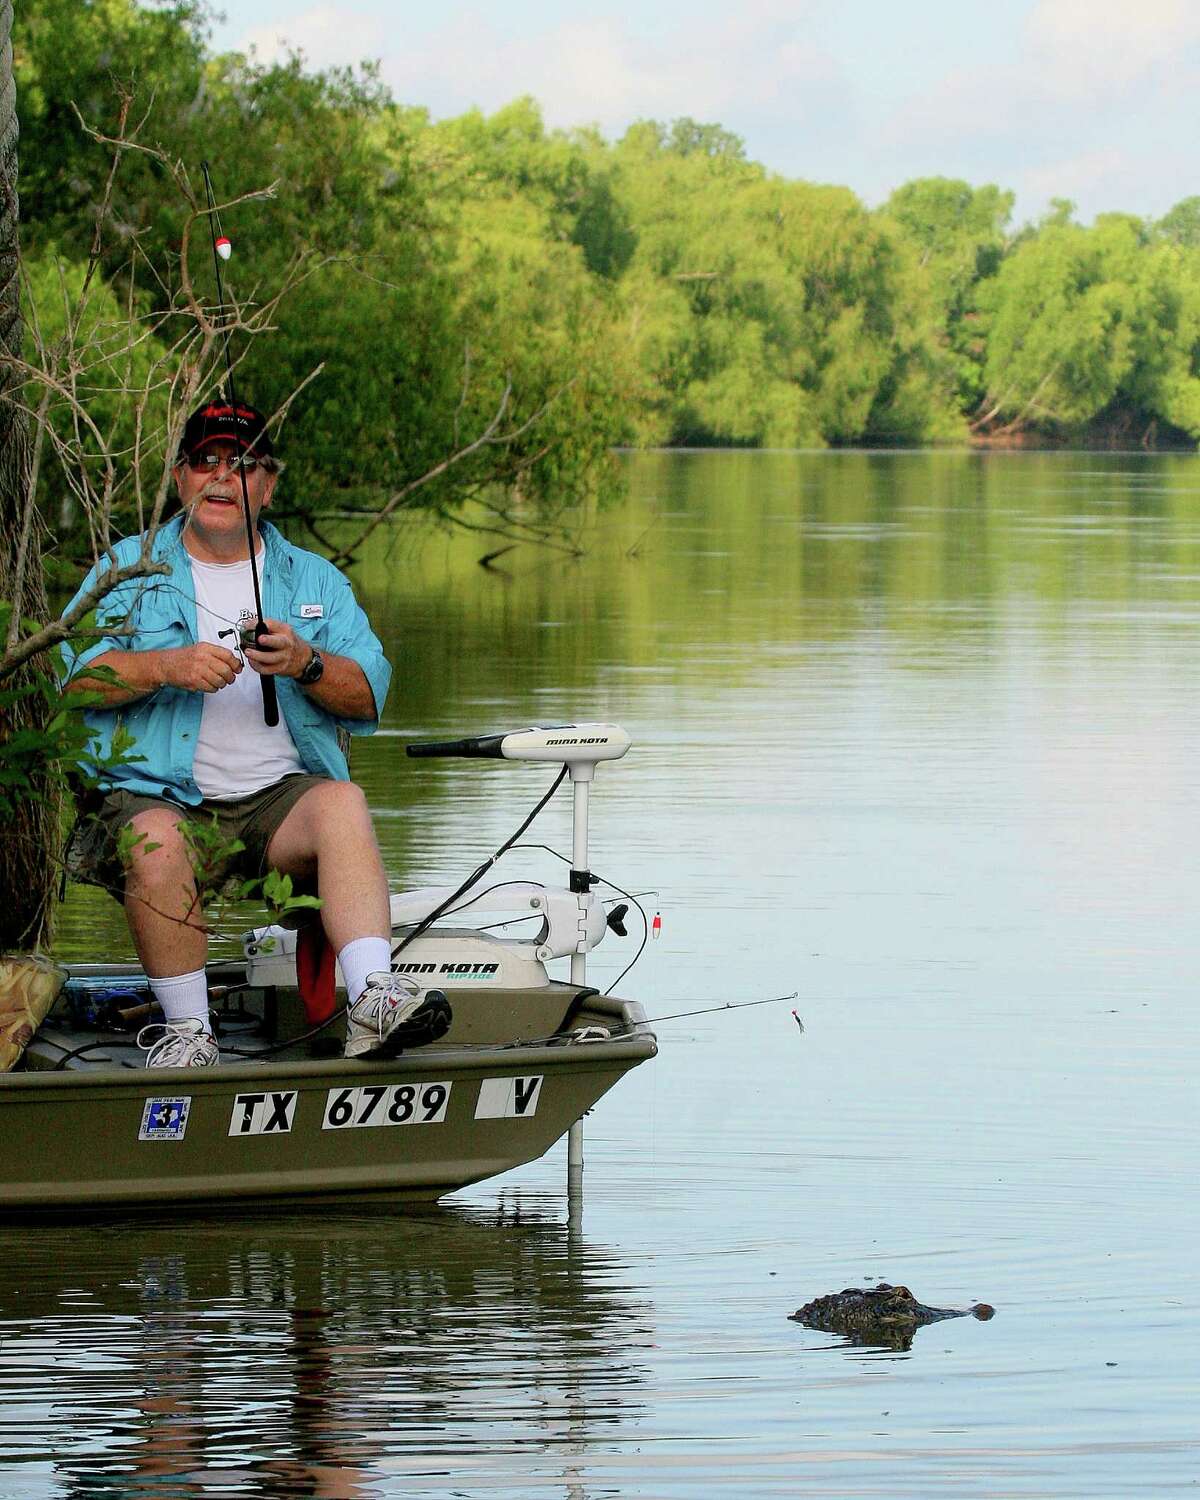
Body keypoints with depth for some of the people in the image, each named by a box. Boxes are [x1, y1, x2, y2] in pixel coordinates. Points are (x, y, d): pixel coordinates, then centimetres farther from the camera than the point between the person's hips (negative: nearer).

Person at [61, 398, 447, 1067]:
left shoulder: (315, 579, 19)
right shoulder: (129, 568, 15)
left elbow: (368, 694, 7)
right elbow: (77, 674, 1)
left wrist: (305, 664, -13)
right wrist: (168, 666, -16)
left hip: (282, 796, 1)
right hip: (162, 795, -1)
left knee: (343, 804, -31)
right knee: (153, 840, -35)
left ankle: (373, 999, -44)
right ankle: (188, 1030, -24)